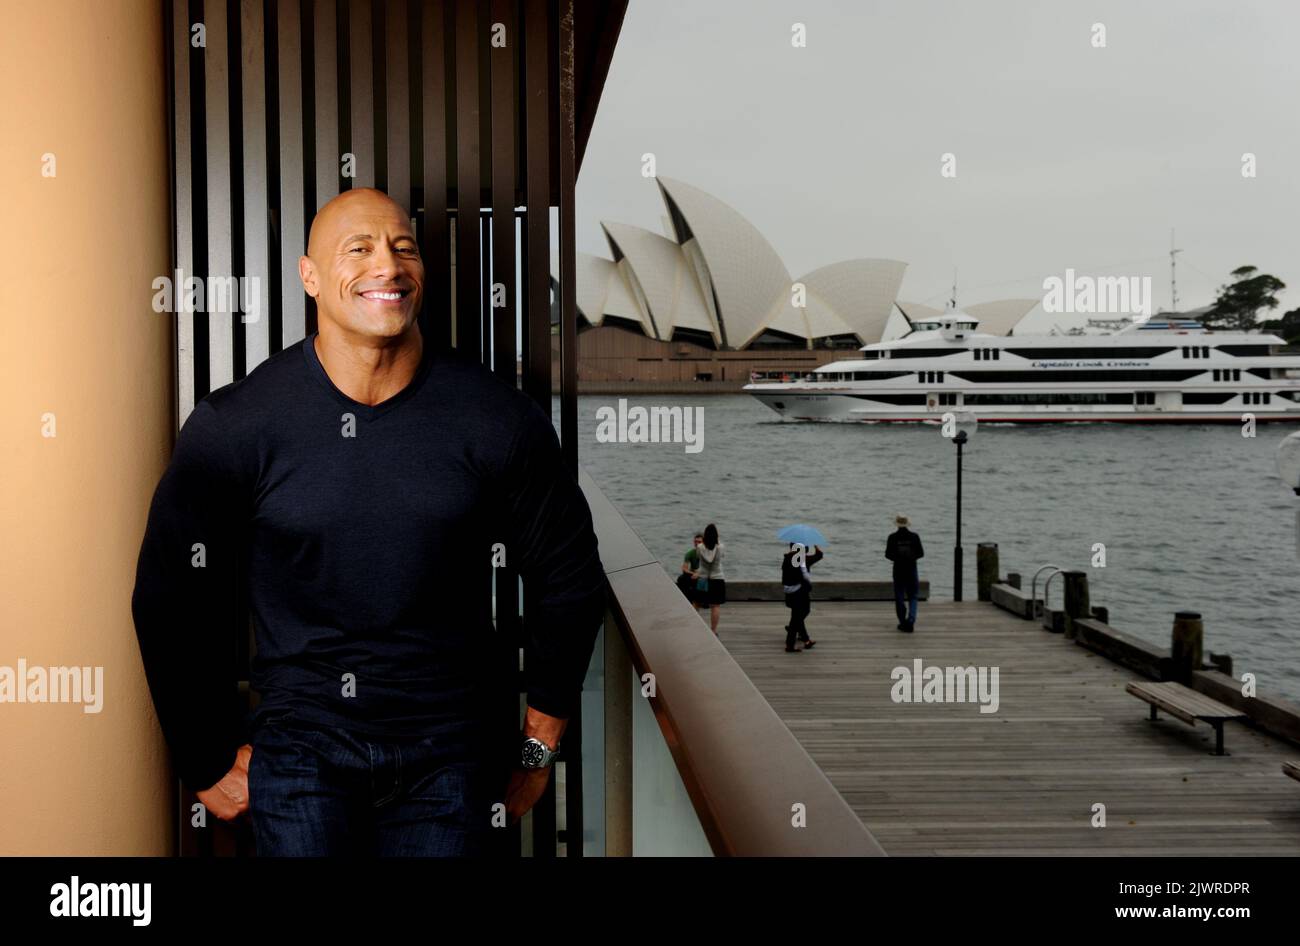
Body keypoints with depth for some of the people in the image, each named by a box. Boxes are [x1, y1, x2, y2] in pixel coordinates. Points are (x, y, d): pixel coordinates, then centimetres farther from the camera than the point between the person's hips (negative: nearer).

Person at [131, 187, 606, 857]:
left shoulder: (497, 419, -7)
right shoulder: (232, 427, -9)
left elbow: (567, 576, 5)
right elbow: (171, 596, 3)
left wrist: (538, 745, 8)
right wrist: (208, 760, 5)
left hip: (453, 751, 1)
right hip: (301, 745, -1)